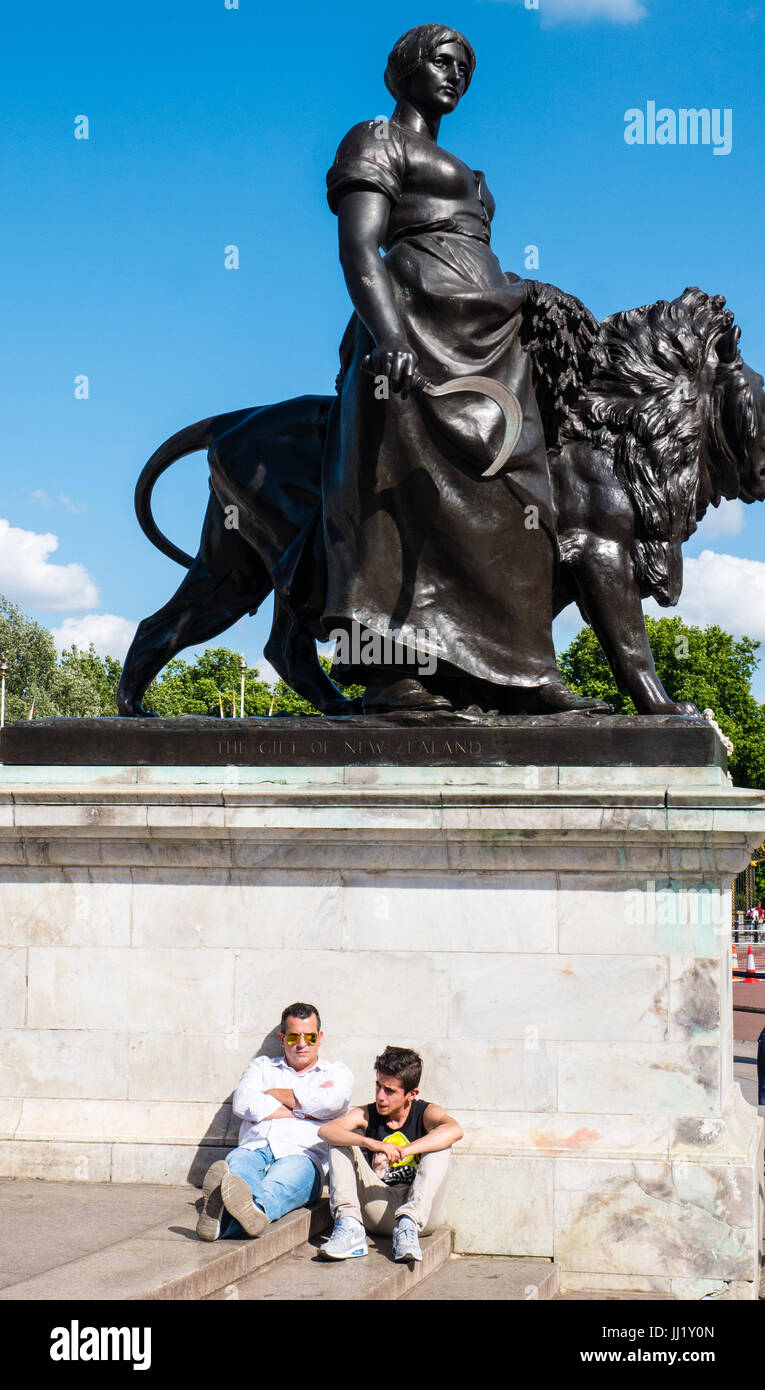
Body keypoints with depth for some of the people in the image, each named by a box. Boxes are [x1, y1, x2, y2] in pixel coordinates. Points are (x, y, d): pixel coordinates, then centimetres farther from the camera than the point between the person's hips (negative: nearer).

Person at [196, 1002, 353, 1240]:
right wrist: (301, 1110, 5)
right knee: (235, 1162, -37)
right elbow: (243, 1104, 7)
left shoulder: (337, 1073, 26)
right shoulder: (262, 1066, 31)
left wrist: (274, 1094, 10)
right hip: (254, 1148, 2)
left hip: (300, 1155, -2)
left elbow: (329, 1103, -2)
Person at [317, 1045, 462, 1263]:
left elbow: (454, 1130, -27)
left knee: (439, 1147, -21)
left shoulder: (425, 1114, -2)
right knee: (342, 1143, -8)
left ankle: (408, 1225, -36)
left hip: (423, 1212, -2)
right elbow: (326, 1130, -16)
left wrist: (404, 1151, -37)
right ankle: (349, 1227, -28)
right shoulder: (367, 1115, 5)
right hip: (379, 1210, 2)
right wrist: (369, 1142, -34)